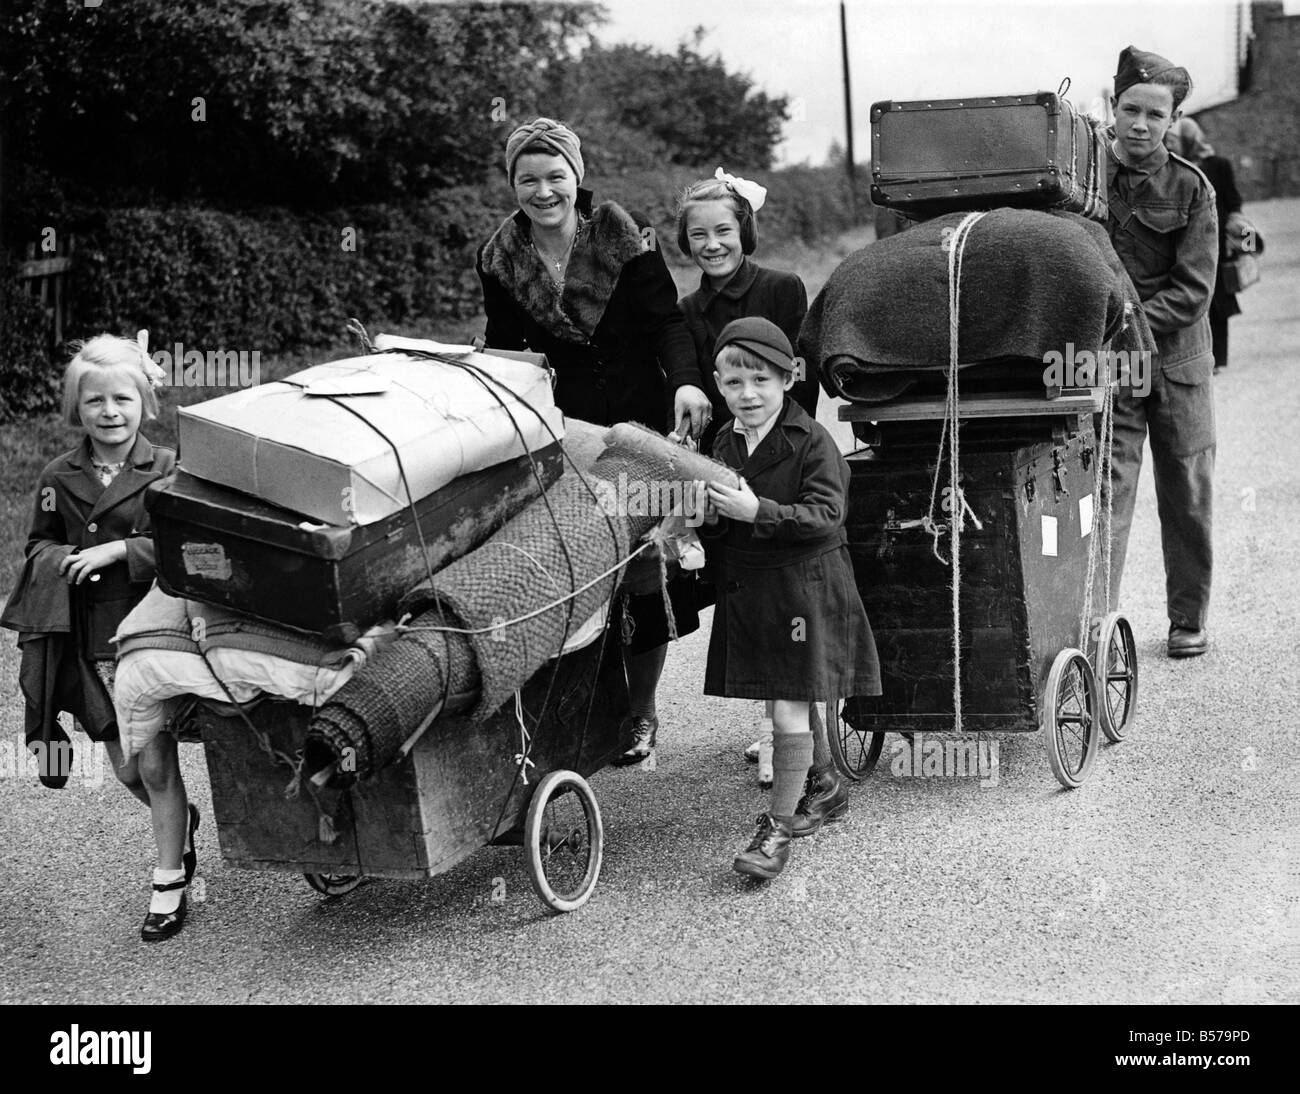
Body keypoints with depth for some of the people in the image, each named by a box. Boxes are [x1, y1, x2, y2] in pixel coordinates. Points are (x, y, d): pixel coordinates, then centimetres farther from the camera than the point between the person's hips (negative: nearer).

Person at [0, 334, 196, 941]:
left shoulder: (168, 470, -7)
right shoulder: (58, 478, 5)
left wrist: (119, 551, -19)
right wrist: (64, 559, -8)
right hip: (88, 644, 4)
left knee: (156, 764, -4)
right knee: (126, 769, 12)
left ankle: (168, 885, 13)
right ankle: (182, 822, 43)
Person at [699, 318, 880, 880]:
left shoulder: (811, 441, -11)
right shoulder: (724, 445, 9)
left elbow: (825, 515, -19)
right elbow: (714, 532, 18)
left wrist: (757, 511, -28)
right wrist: (711, 517, -5)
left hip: (804, 590, -6)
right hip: (744, 591, 6)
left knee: (788, 715, -7)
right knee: (784, 711, 16)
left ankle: (777, 827, 5)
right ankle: (823, 787, 38)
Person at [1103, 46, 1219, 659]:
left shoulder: (1190, 188, -2)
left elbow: (1193, 290, -8)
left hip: (1177, 356, 1)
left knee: (1187, 494, 9)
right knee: (1106, 488, -8)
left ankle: (1188, 619, 23)